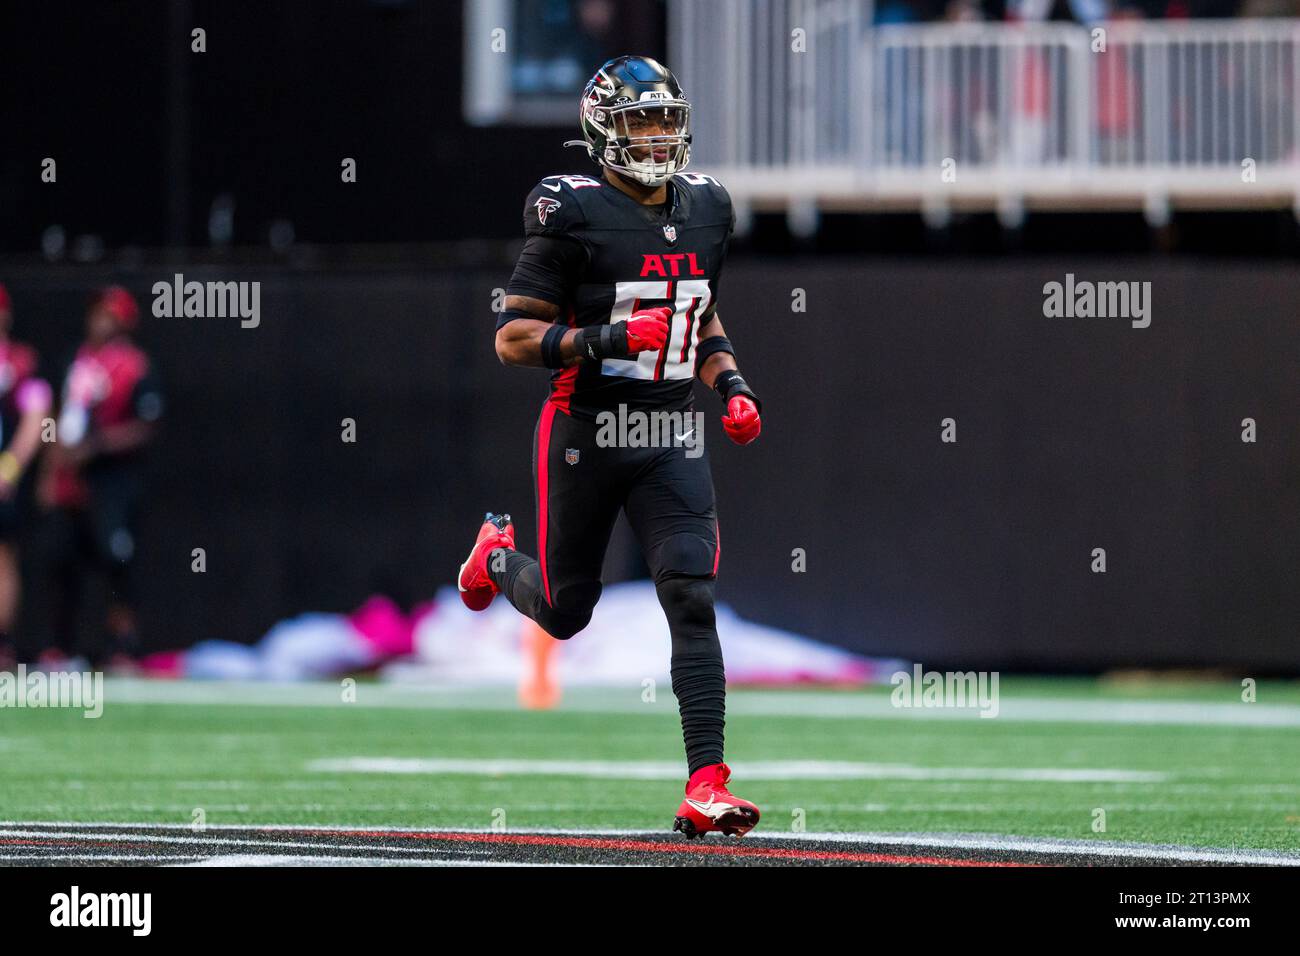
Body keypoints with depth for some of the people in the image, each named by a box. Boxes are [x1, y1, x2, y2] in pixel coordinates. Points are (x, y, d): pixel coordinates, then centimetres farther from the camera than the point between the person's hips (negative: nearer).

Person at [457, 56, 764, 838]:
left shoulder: (704, 210, 8)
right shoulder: (575, 216, -12)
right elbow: (513, 338, -13)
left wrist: (732, 386, 6)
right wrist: (611, 340, -24)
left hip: (671, 436, 4)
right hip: (586, 434, -4)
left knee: (693, 601, -13)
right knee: (564, 613, 12)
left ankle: (706, 786, -16)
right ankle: (499, 554, 49)